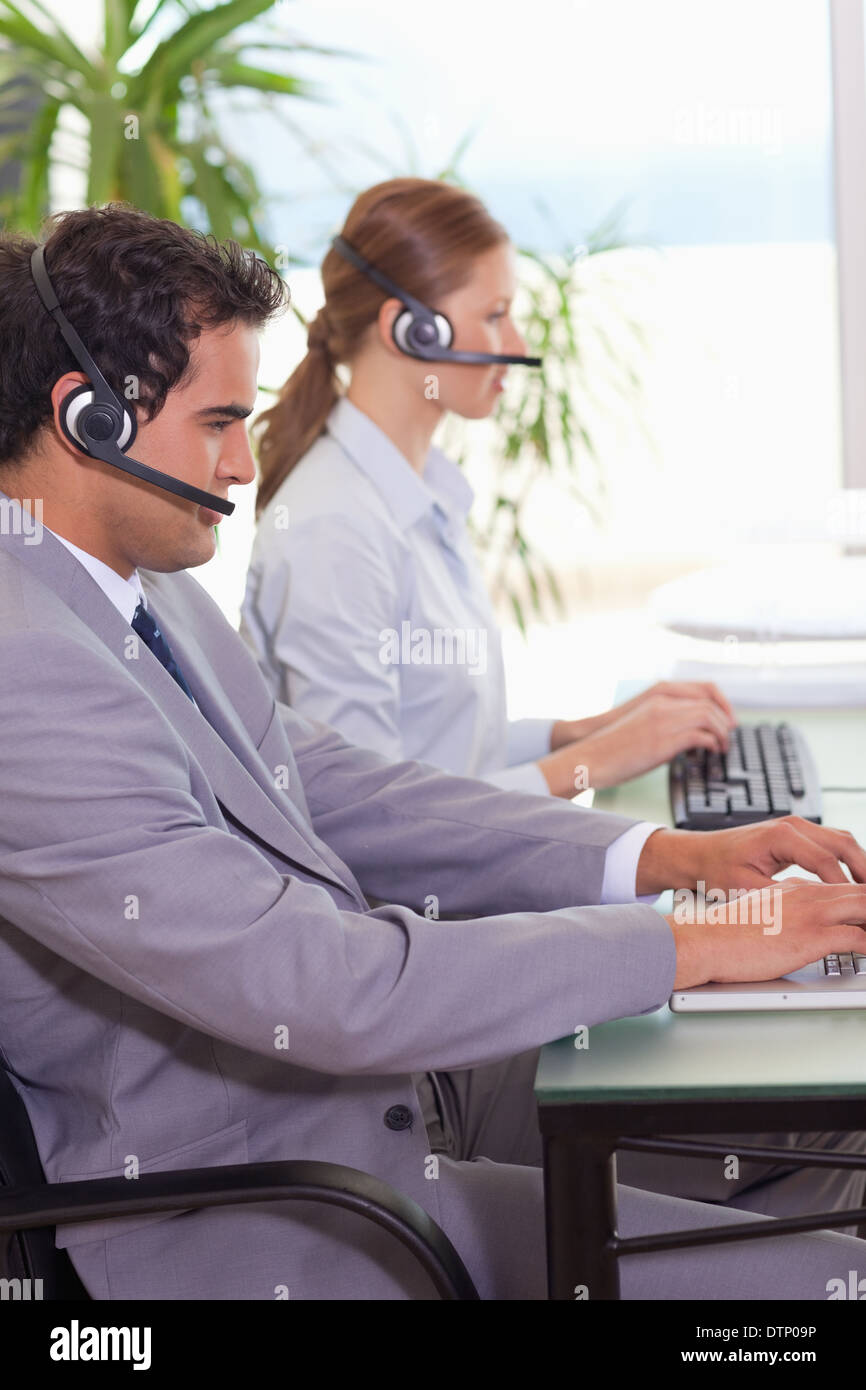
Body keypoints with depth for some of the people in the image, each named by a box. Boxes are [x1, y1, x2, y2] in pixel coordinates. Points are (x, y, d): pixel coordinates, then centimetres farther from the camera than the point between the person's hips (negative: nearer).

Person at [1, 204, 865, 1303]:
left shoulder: (145, 585, 4)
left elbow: (337, 792, 8)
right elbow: (322, 988, -30)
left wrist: (664, 858, -3)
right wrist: (690, 945, -22)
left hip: (365, 1067, 10)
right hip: (245, 1223, -9)